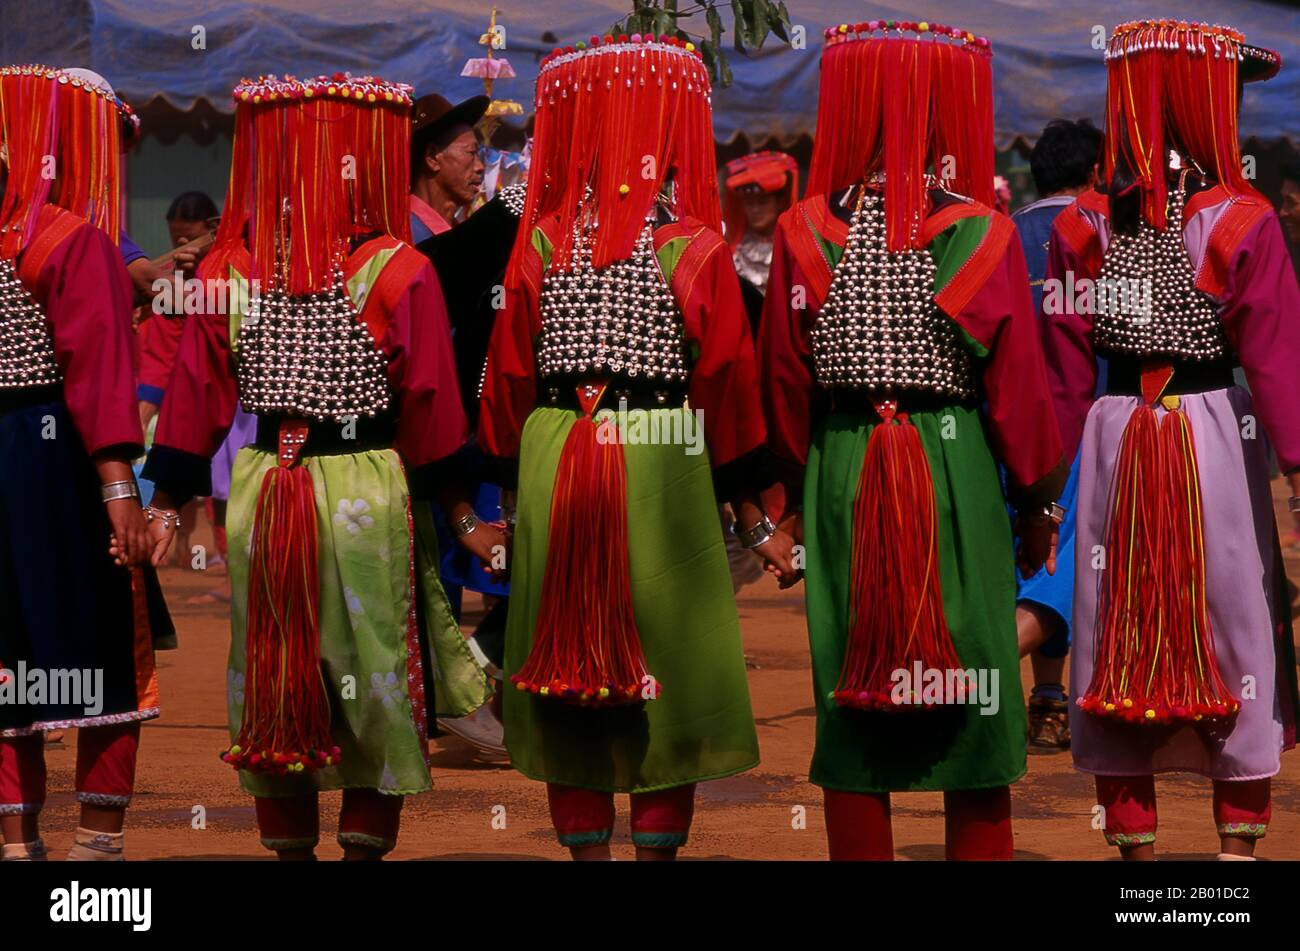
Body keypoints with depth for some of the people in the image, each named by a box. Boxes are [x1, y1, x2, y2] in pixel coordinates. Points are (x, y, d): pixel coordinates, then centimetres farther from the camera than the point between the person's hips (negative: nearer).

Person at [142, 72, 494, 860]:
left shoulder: (227, 270, -1)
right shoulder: (399, 271, -11)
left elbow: (195, 397, 3)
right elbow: (430, 409, -7)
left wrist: (167, 503, 11)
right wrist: (462, 514, 3)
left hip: (262, 494, 3)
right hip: (369, 500, -3)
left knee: (273, 690, 14)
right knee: (378, 696, 7)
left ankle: (290, 847, 21)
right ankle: (364, 846, 9)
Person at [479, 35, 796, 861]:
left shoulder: (543, 244, 2)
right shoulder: (696, 250, -5)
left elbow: (507, 380, 4)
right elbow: (729, 387, -5)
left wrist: (511, 484, 14)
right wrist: (755, 517, 1)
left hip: (553, 462, 3)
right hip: (663, 475, -3)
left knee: (574, 680, 11)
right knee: (666, 676, 6)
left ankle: (586, 848, 12)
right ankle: (657, 849, 5)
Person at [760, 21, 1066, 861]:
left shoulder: (806, 233, -1)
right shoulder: (980, 233, -7)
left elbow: (784, 383, 3)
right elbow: (1019, 384, -5)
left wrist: (798, 493, 15)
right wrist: (1039, 505, 6)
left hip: (842, 475, 2)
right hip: (955, 472, -2)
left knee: (852, 696, 9)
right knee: (972, 697, 5)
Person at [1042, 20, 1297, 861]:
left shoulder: (1083, 225, 1)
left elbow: (1063, 378, 3)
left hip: (1115, 442, 3)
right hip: (1216, 440, -3)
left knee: (1119, 646, 10)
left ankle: (1133, 843, 14)